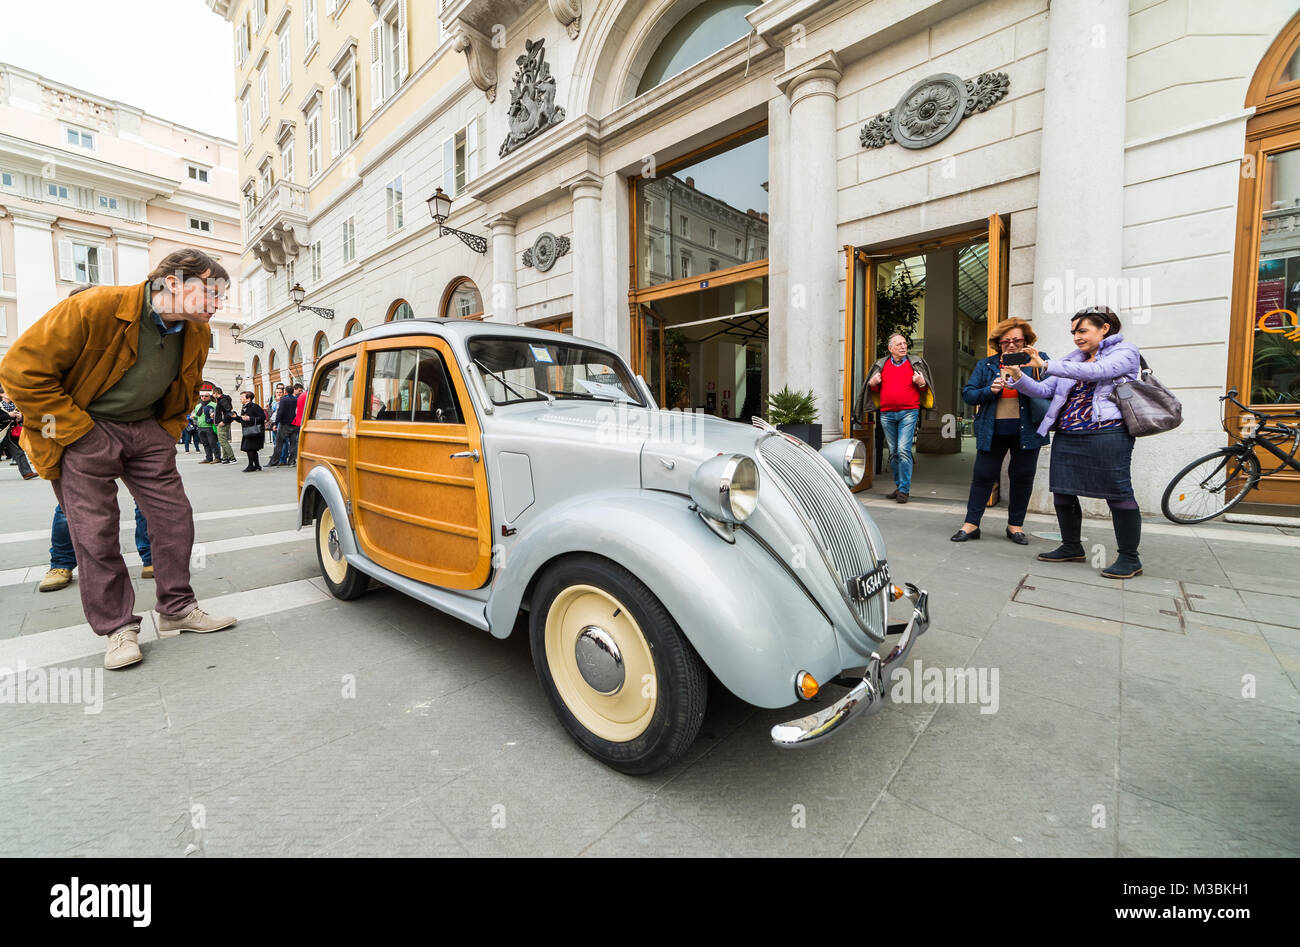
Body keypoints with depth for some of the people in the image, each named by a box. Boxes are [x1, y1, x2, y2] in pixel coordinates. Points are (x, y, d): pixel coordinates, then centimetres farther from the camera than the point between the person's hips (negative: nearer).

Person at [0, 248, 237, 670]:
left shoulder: (197, 333, -2)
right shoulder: (95, 308, -21)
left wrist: (164, 439, 8)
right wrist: (74, 430, -15)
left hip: (146, 430, 5)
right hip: (84, 432, -5)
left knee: (175, 516, 2)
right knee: (96, 533, -3)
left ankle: (177, 609, 15)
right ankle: (117, 628, 9)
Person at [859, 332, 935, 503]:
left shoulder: (915, 364, 8)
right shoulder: (881, 365, 12)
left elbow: (925, 389, 13)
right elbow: (875, 390, 20)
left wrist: (921, 383, -9)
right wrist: (872, 384, -2)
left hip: (908, 413, -3)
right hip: (887, 414, 3)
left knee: (903, 450, -13)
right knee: (893, 452, 9)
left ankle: (904, 489, -7)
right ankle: (898, 486, 20)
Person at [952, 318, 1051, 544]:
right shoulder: (985, 365, 7)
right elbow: (967, 394, 3)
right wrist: (990, 390, -15)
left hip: (1026, 430, 0)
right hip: (992, 431, 0)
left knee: (1022, 477, 6)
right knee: (983, 475, 2)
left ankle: (1015, 525, 20)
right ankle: (971, 524, 9)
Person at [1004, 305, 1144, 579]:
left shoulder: (1125, 351, 2)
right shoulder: (1071, 361, 19)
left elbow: (1097, 371, -18)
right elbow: (1043, 390, 12)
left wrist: (1045, 364, -25)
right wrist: (1018, 376, -6)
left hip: (1107, 434, -6)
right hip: (1066, 436, 6)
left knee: (1118, 493, -3)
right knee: (1062, 493, 7)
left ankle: (1129, 558, 8)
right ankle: (1071, 547, 22)